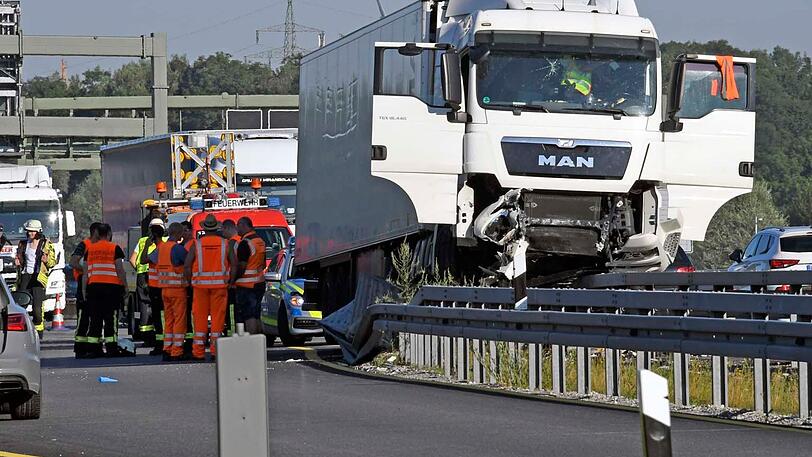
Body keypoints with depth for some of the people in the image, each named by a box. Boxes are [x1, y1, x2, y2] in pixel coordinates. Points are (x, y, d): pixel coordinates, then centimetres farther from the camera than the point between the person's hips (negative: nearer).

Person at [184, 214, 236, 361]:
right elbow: (234, 264, -1)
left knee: (200, 317, 4)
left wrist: (190, 282, 8)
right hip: (220, 285, 0)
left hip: (200, 284, 0)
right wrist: (230, 281, 8)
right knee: (218, 316, 4)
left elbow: (187, 266, -4)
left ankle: (198, 351, 3)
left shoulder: (197, 244, 0)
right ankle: (215, 350, 1)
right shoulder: (224, 243, 2)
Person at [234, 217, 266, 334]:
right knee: (256, 315, 13)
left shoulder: (245, 243, -16)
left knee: (249, 317, -9)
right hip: (260, 283, 9)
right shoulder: (260, 240, 14)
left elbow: (241, 266, -18)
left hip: (246, 285, -9)